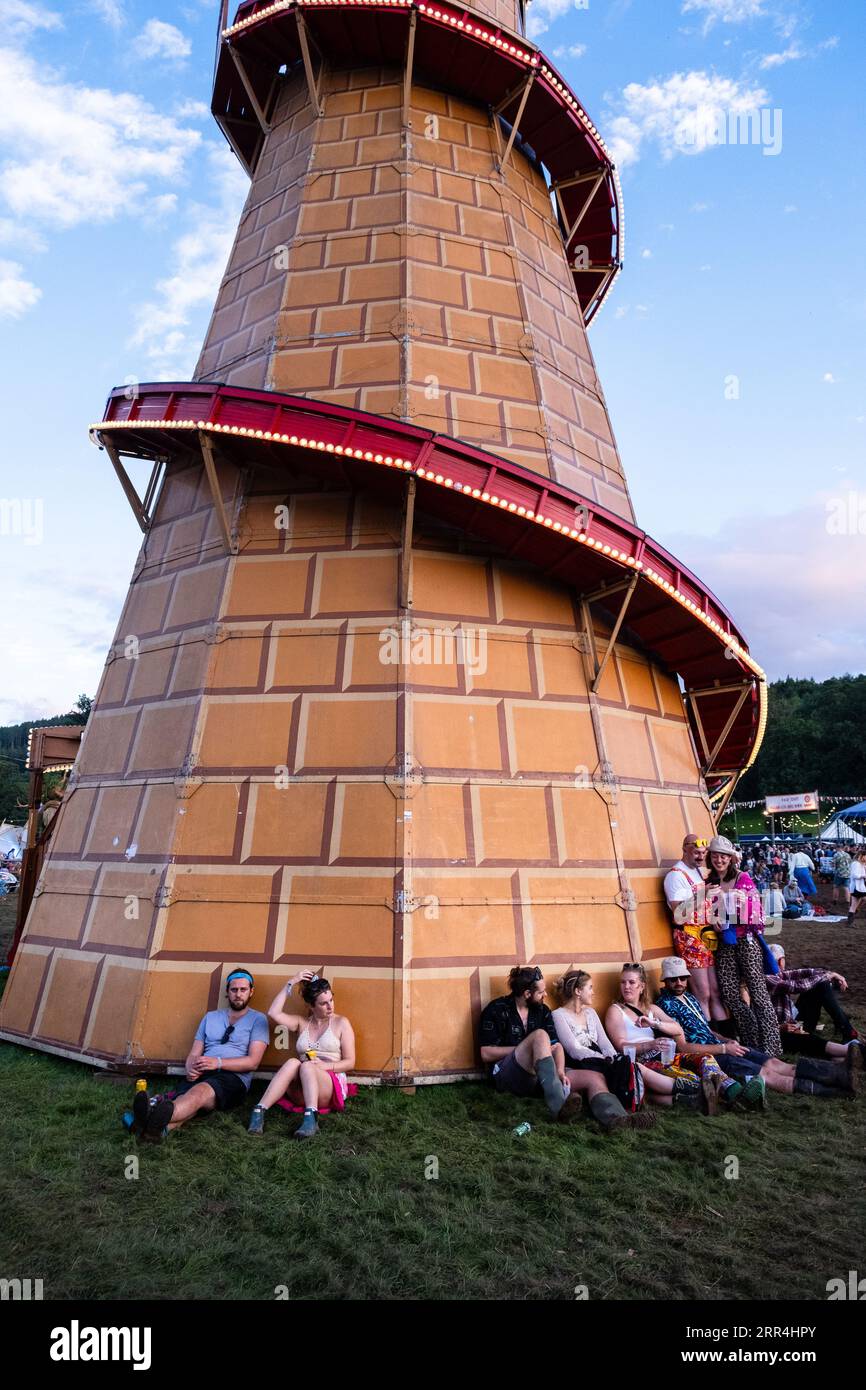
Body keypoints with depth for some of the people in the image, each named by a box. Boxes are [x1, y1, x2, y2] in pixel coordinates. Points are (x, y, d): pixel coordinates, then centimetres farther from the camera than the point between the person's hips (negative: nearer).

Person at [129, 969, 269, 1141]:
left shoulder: (257, 1020, 8)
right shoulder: (211, 1017, 23)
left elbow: (253, 1062, -3)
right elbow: (194, 1054, 20)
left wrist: (218, 1062, -15)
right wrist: (191, 1068, -6)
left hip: (234, 1079, -4)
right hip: (201, 1075, 4)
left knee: (201, 1091, -38)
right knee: (185, 1100, -33)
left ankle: (155, 1119, -65)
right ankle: (161, 1128, -65)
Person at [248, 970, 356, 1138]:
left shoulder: (341, 1022, 7)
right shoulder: (301, 1023, 14)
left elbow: (350, 1062, 3)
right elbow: (273, 1013, -3)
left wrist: (326, 1065, -15)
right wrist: (290, 983, -4)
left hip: (332, 1086, -2)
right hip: (300, 1091, 2)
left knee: (307, 1065, -33)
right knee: (293, 1062, -30)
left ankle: (310, 1119, -52)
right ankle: (258, 1112, -40)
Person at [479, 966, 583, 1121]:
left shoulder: (542, 1010, 11)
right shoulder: (497, 1010, -4)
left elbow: (556, 1045, 3)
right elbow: (486, 1054, -9)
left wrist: (560, 1072, -18)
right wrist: (526, 1048, -10)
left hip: (537, 1076, 6)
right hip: (506, 1076, -6)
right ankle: (559, 1105, -48)